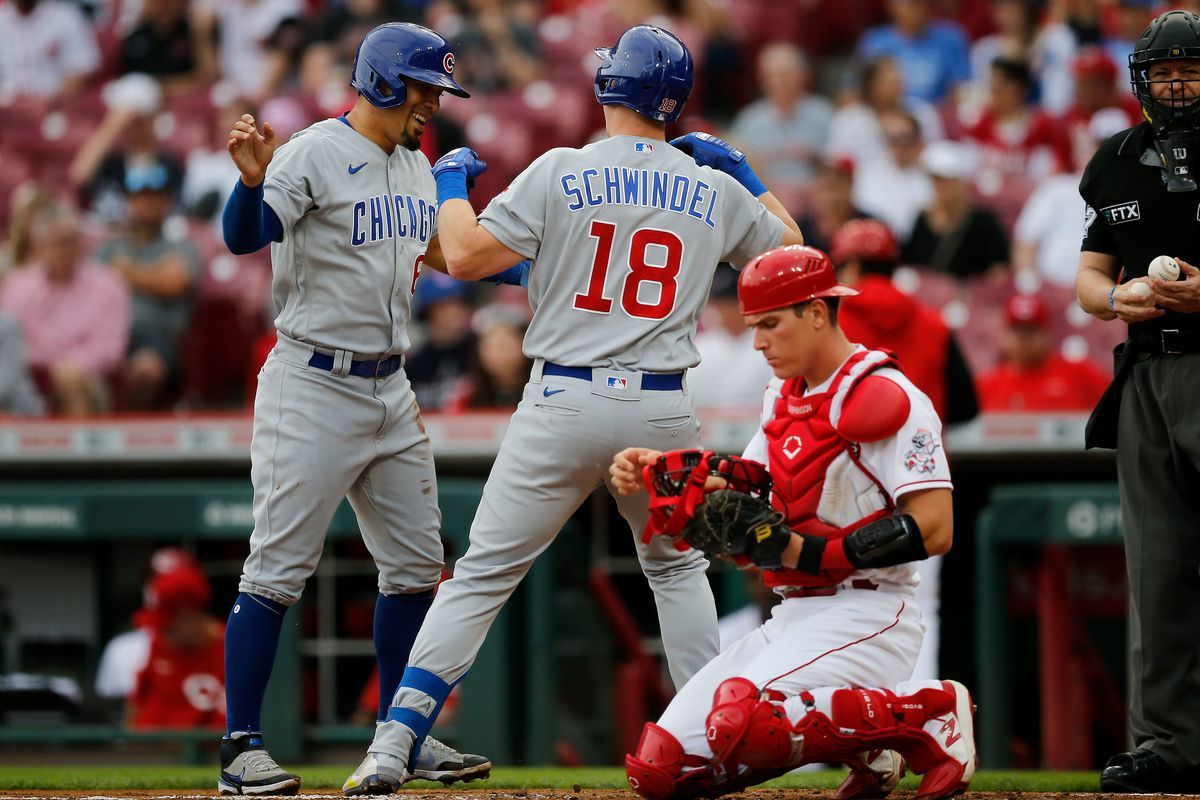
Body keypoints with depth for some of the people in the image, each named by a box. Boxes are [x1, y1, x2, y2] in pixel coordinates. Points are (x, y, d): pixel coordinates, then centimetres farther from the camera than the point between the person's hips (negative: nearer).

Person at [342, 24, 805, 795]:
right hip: (664, 409, 2)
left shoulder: (561, 174, -5)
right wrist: (740, 168, 30)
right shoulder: (714, 191, 5)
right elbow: (790, 248, 21)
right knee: (678, 569, 25)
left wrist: (452, 181, 12)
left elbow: (466, 256, -6)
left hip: (564, 405, -2)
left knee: (483, 574, 1)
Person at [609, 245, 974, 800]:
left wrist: (802, 551, -22)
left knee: (739, 723, -34)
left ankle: (929, 712, -13)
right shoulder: (784, 398, 17)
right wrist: (655, 471, -3)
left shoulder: (881, 397, -13)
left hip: (865, 616, -9)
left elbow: (933, 531, -19)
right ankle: (856, 735, 12)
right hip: (794, 617, 9)